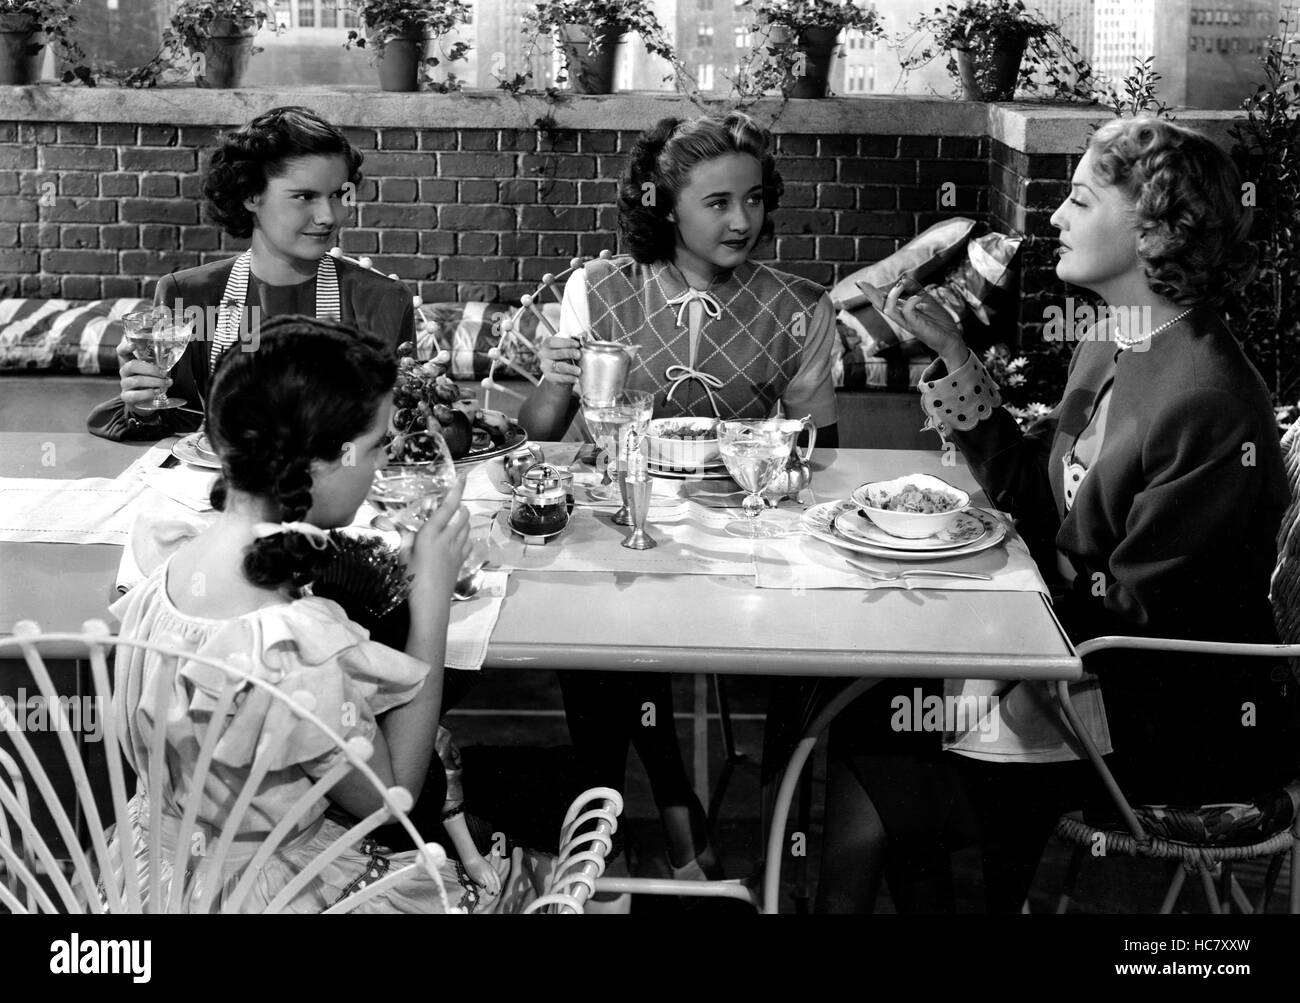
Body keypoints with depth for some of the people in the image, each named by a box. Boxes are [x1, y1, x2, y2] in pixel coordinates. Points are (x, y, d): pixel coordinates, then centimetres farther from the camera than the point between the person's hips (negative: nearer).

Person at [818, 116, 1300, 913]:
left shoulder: (1212, 405, -24)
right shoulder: (1107, 346, 5)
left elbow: (1138, 616, -20)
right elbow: (1031, 495, 7)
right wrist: (953, 353, 0)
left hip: (1178, 721, -8)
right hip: (1081, 654, 9)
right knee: (868, 711, 0)